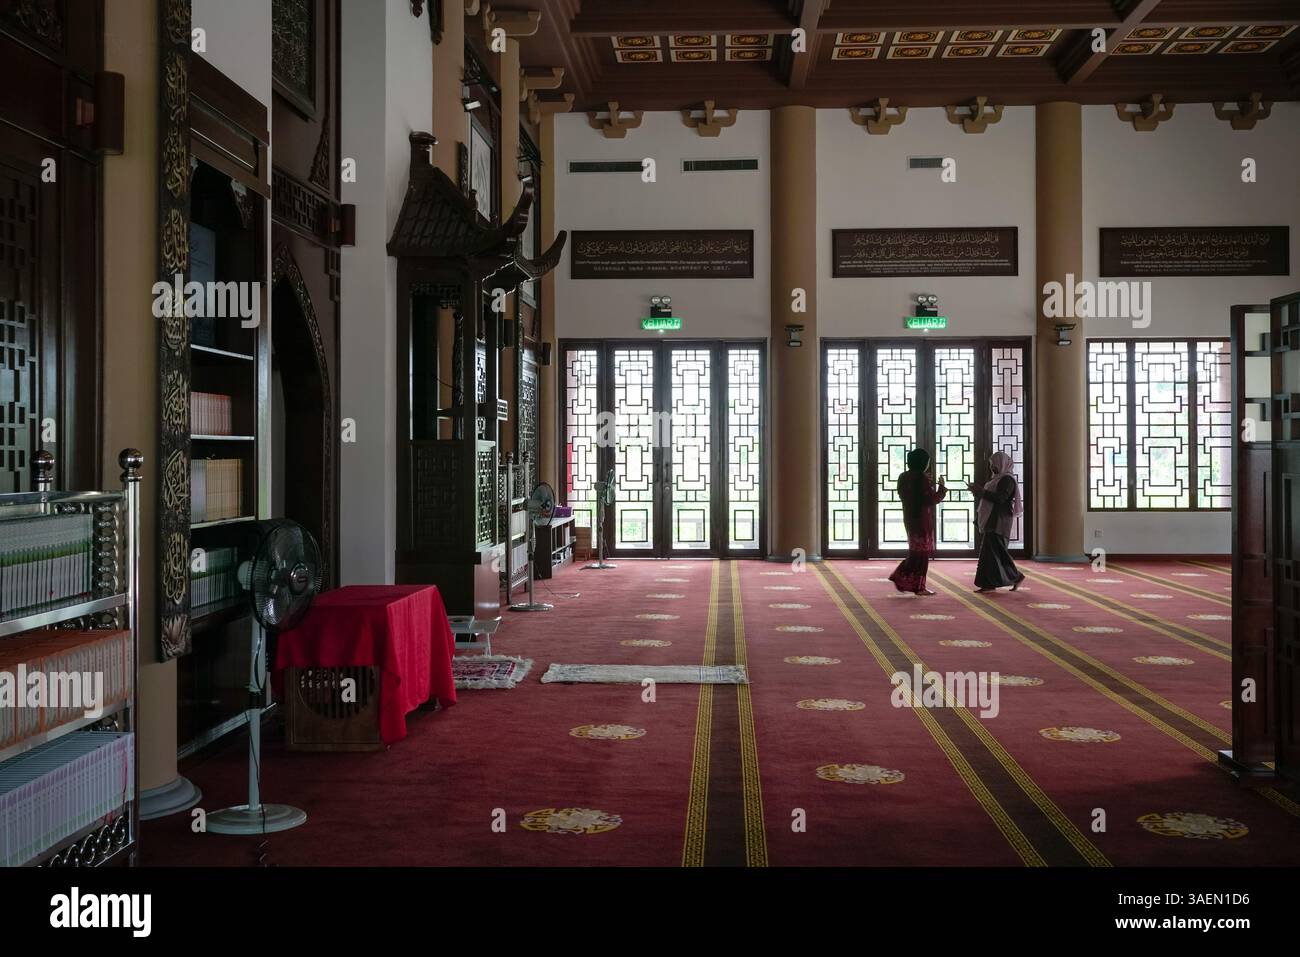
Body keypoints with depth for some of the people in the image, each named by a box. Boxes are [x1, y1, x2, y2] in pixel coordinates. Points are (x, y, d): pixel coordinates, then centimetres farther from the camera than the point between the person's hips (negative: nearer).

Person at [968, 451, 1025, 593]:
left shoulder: (1007, 479, -12)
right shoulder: (998, 478, 18)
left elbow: (1000, 498, -23)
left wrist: (981, 491, -20)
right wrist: (977, 492, 6)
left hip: (999, 521, -10)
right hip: (992, 521, 10)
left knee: (996, 551, -9)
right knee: (988, 551, 6)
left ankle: (1017, 576, 1)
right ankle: (988, 583, 5)